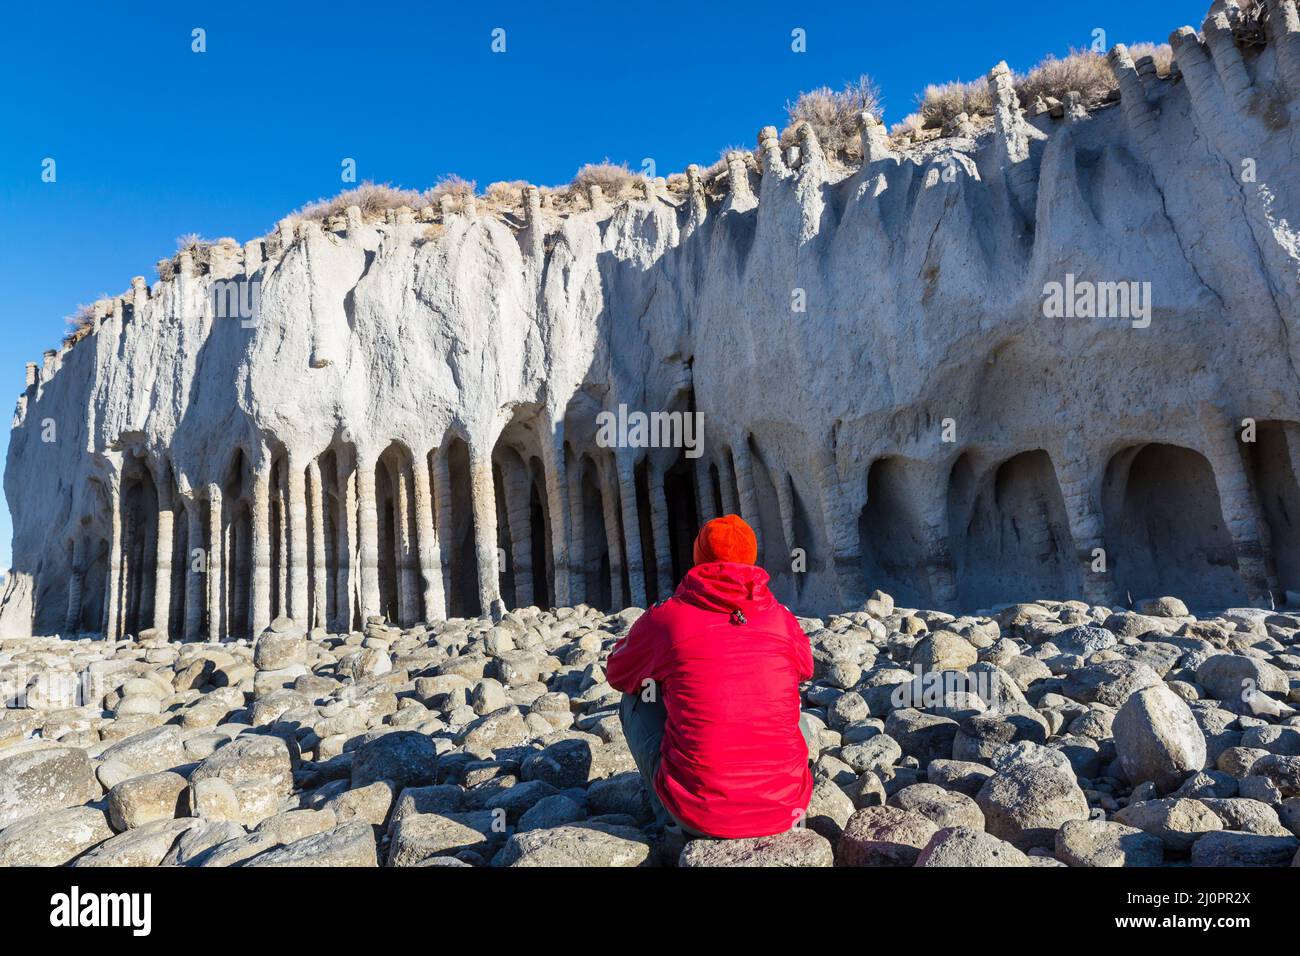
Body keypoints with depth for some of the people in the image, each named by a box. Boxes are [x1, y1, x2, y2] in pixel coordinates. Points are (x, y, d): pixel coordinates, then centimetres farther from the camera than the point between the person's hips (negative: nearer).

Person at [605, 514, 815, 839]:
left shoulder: (664, 618, -6)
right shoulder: (783, 618, 1)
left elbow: (617, 675, 15)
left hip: (696, 811, -3)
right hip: (784, 809, 3)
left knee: (636, 698, 20)